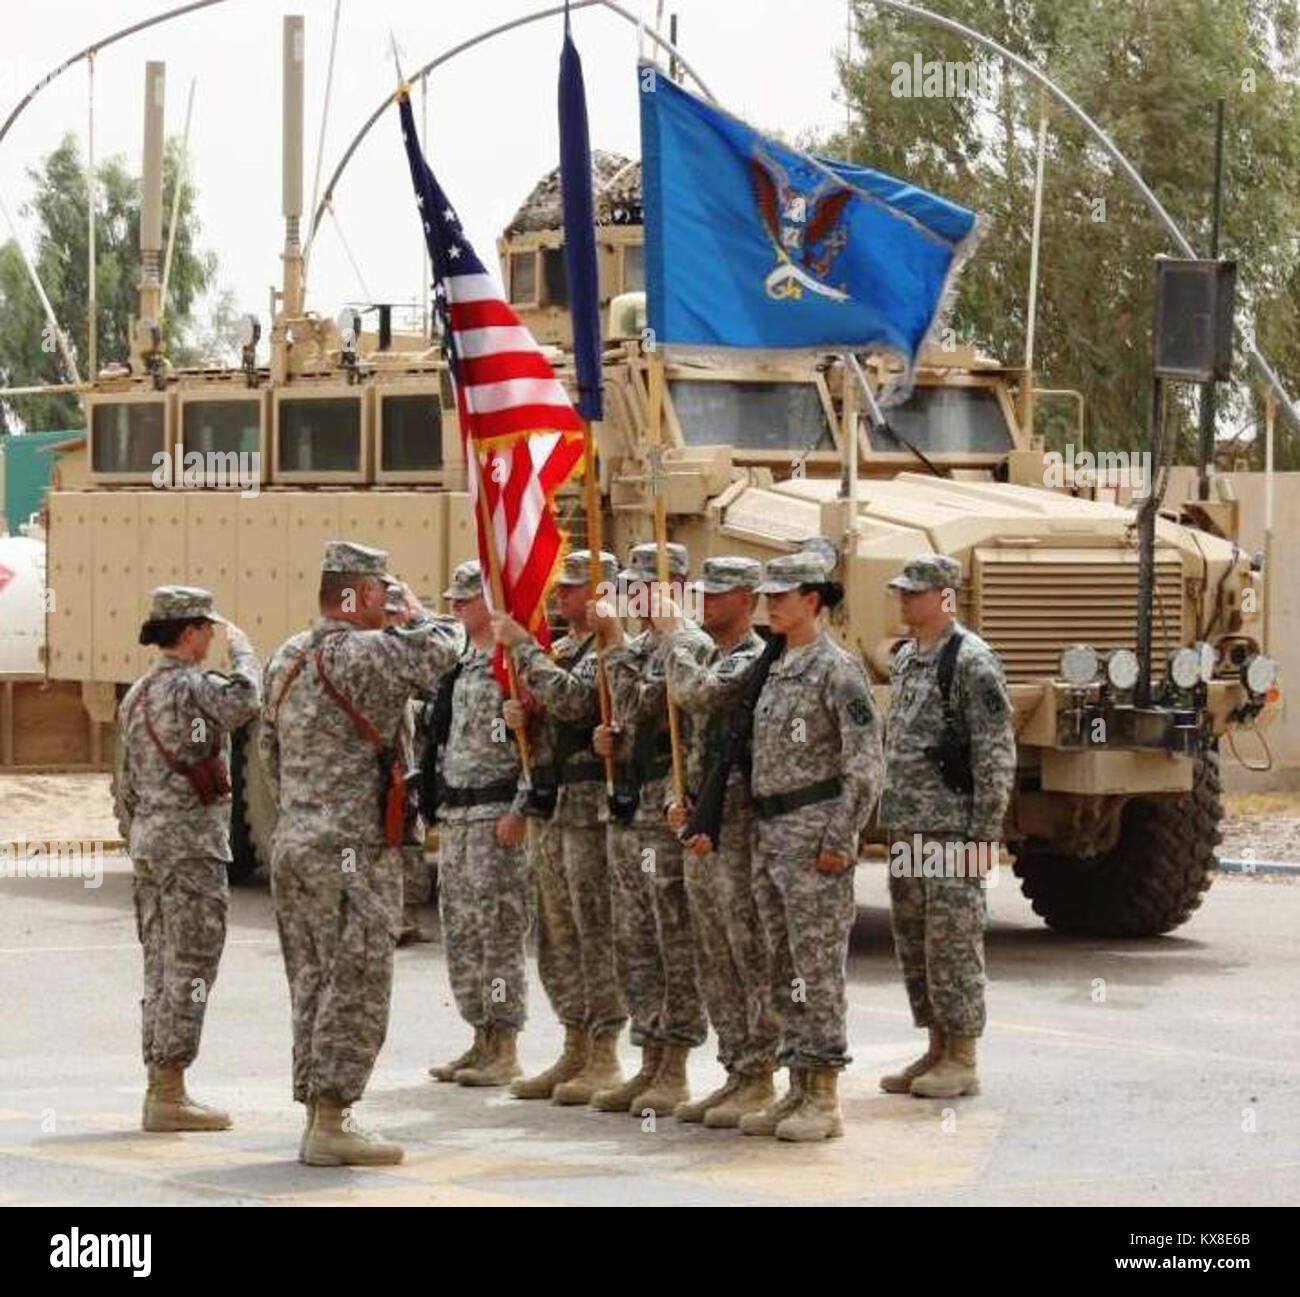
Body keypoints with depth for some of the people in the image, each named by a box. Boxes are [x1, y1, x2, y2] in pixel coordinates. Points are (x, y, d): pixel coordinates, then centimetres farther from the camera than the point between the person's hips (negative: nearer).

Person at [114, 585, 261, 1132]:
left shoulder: (136, 695, 15)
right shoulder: (189, 686, -14)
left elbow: (123, 784, 19)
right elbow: (245, 701, -33)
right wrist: (241, 647, -14)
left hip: (150, 841, 9)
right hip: (191, 843, -9)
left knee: (161, 965, 11)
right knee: (189, 969, -7)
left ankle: (160, 1088, 14)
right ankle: (169, 1093, -9)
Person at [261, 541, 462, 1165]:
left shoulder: (286, 658, 13)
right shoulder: (368, 653, -14)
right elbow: (442, 648, -6)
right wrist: (416, 612, 13)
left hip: (292, 844, 9)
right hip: (354, 850, -9)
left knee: (313, 985, 12)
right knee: (355, 989, -5)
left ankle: (318, 1114, 16)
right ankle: (332, 1124, -7)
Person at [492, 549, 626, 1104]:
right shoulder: (557, 651, 18)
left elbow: (573, 699, -25)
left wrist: (522, 646, -17)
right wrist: (520, 713, 2)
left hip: (592, 807, -9)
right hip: (547, 807, 9)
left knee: (597, 932, -6)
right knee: (556, 933, 11)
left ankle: (605, 1058, -3)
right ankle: (575, 1052, 18)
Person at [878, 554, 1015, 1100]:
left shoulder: (971, 660, -11)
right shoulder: (905, 659, 16)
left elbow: (995, 752, -13)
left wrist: (983, 831, -16)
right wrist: (890, 818, 18)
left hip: (952, 825, -9)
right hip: (905, 828, 9)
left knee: (952, 941, -6)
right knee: (912, 941, 11)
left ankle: (963, 1061, 0)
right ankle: (937, 1050, 19)